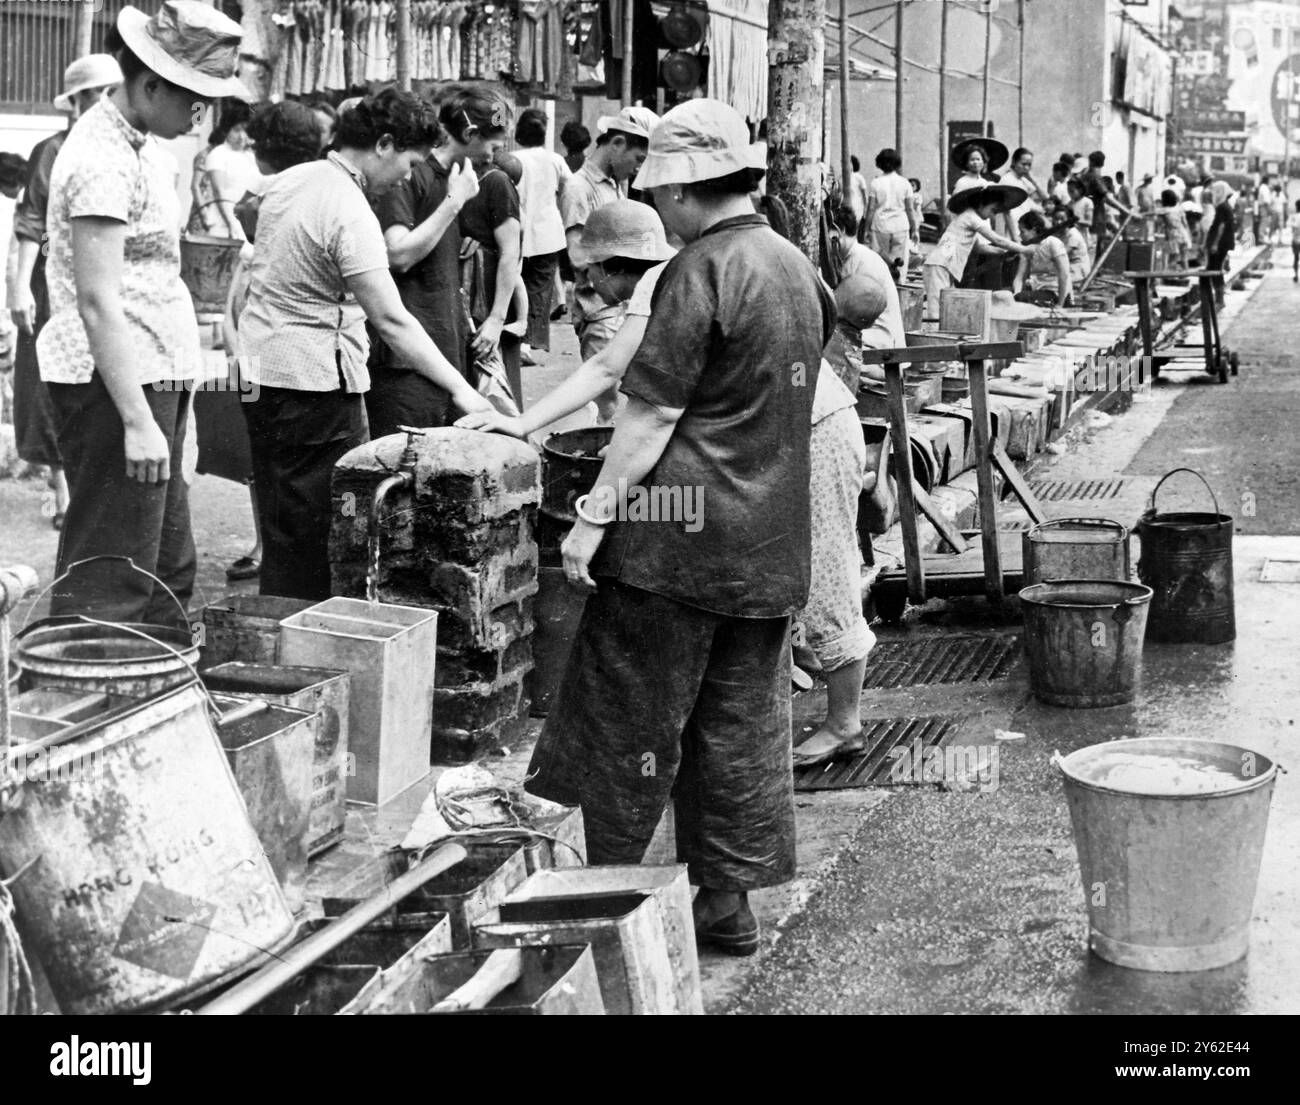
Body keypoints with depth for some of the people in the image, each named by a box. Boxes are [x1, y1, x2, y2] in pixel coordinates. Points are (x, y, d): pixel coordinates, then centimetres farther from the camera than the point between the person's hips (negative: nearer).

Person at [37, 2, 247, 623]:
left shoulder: (139, 148, 15)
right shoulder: (103, 160, -17)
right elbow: (98, 303, -22)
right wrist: (138, 421, -25)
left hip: (154, 375, 10)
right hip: (112, 381, -10)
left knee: (169, 566, 15)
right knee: (113, 578, -8)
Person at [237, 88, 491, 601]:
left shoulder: (290, 180, 9)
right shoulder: (351, 215, -19)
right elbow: (391, 321, -24)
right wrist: (460, 389, -23)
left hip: (261, 368, 10)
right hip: (314, 381, -9)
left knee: (281, 524, 17)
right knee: (318, 538, -1)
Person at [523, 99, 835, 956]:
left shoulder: (701, 271, -13)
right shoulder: (795, 266, 11)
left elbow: (654, 411, -16)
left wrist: (595, 514, -12)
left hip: (683, 531, -8)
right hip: (772, 539, 8)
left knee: (629, 718, 4)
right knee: (742, 721, 12)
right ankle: (729, 905, 18)